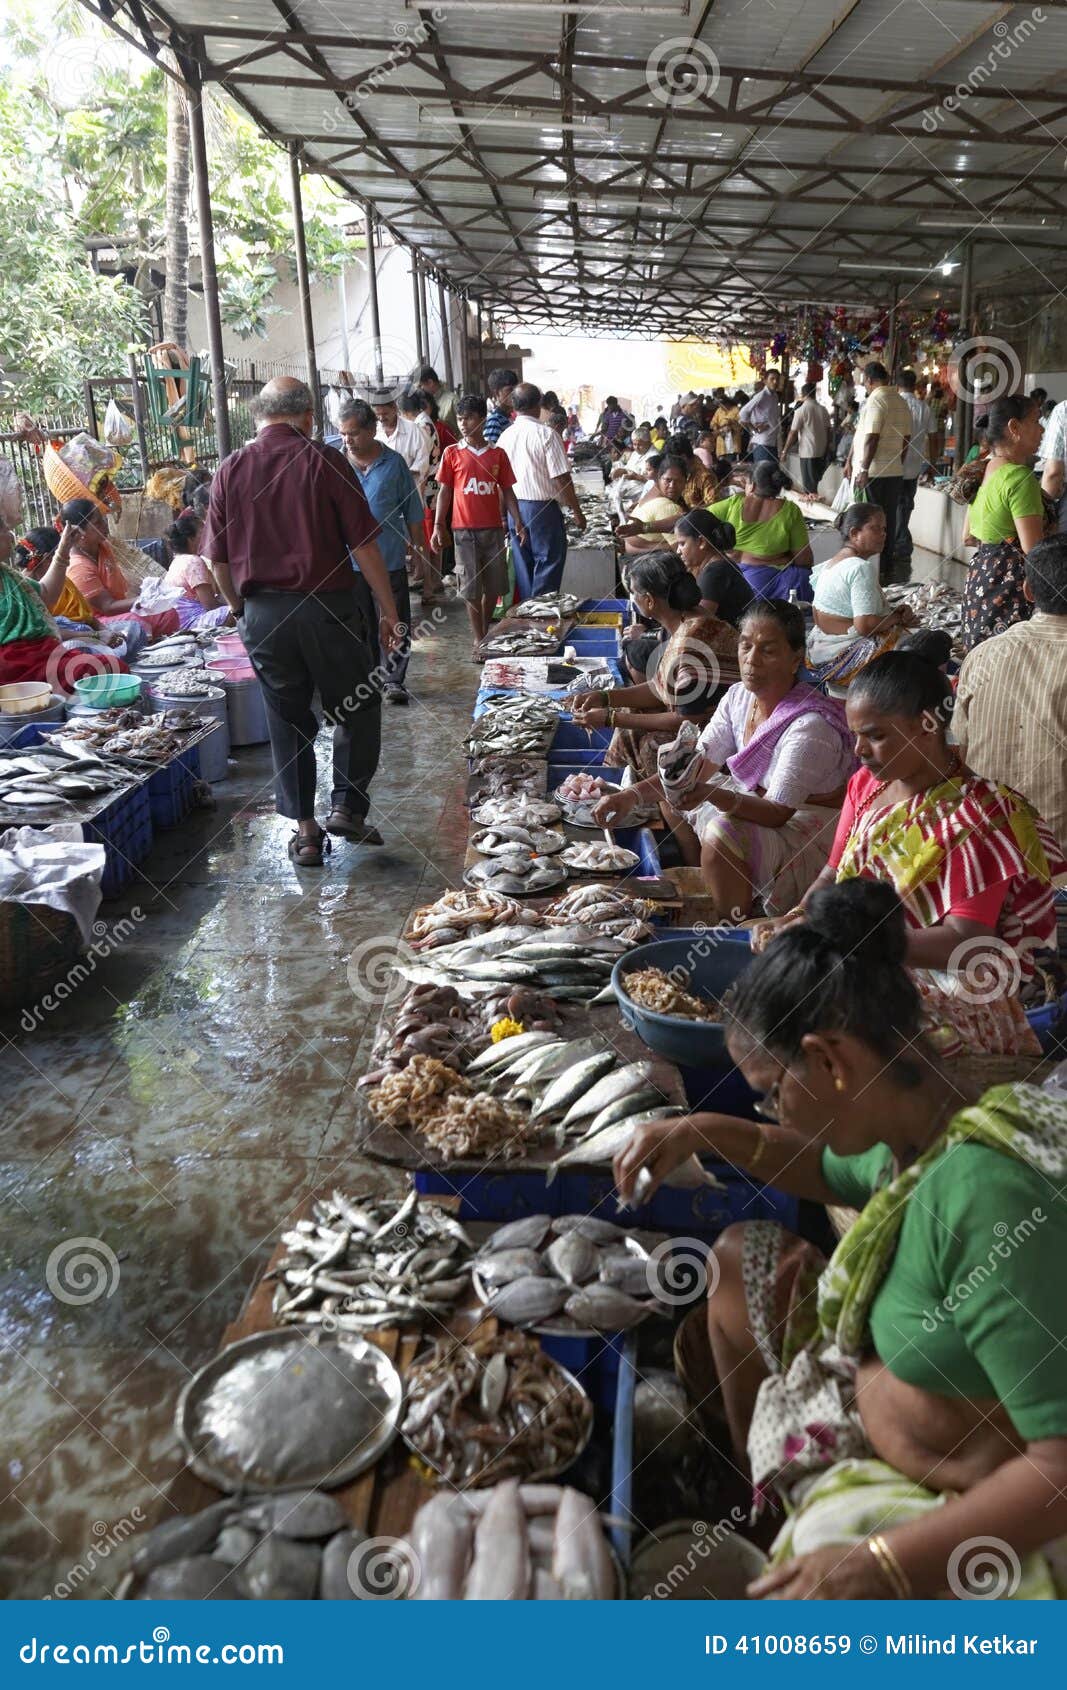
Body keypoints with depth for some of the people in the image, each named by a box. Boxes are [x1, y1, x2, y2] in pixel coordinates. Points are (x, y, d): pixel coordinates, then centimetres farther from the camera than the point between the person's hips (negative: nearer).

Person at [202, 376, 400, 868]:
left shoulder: (230, 470, 4)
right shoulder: (325, 462, -6)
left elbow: (219, 559, 7)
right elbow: (364, 545, -8)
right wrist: (388, 611, -1)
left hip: (263, 614, 3)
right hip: (327, 606, -3)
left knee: (288, 721, 13)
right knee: (357, 710, 15)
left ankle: (305, 828, 17)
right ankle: (347, 807, 14)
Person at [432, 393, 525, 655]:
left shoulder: (498, 454, 6)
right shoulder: (452, 454, 2)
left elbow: (507, 491, 9)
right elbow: (444, 491, 4)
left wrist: (518, 523, 1)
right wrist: (438, 526, -3)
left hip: (494, 528, 2)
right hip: (465, 530, -2)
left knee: (494, 587, 7)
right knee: (471, 588, -2)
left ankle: (486, 633, 24)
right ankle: (478, 641, 4)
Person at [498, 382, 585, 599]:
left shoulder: (505, 436, 3)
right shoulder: (546, 434, -14)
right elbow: (561, 478, -15)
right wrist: (577, 511, -6)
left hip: (514, 507, 6)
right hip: (542, 507, -6)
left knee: (522, 564, 13)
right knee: (548, 560, 2)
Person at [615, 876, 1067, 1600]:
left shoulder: (982, 1194, -34)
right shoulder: (924, 1132, -8)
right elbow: (839, 1172, 17)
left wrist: (877, 1566, -33)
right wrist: (709, 1132, 4)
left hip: (988, 1511, -8)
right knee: (743, 1256, 12)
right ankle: (757, 1502, 27)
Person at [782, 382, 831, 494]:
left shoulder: (801, 410, -10)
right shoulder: (823, 409, 5)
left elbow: (793, 433, -10)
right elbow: (829, 431, 8)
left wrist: (785, 451, -4)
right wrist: (827, 449, 17)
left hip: (807, 453, -5)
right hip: (821, 452, 6)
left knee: (809, 486, -1)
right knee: (815, 483, 15)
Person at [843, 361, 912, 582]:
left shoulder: (875, 400, -12)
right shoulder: (901, 403, 13)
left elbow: (871, 438, -18)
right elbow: (906, 438, 15)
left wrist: (863, 469, -17)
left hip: (873, 472, -8)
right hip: (895, 471, 8)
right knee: (889, 520, 12)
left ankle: (875, 570, -1)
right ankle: (887, 567, 17)